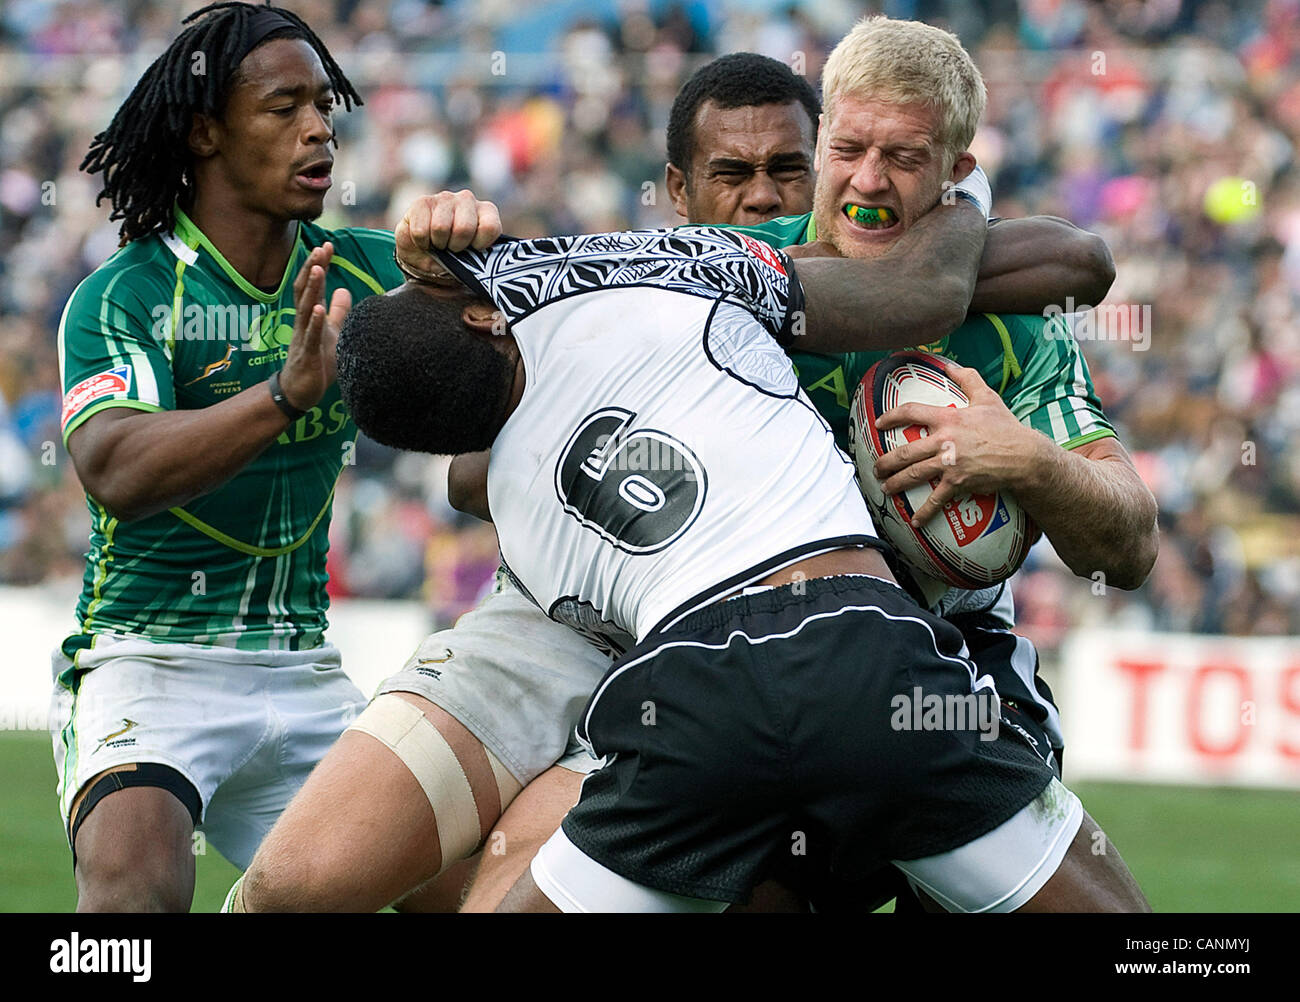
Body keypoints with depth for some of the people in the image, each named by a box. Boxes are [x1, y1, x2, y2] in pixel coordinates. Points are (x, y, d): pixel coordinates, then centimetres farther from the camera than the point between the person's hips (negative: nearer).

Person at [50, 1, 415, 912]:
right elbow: (116, 475, -29)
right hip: (146, 659, -6)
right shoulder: (120, 299, -12)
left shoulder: (358, 272, 5)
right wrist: (287, 393, -42)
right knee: (139, 883, -31)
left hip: (300, 672, 6)